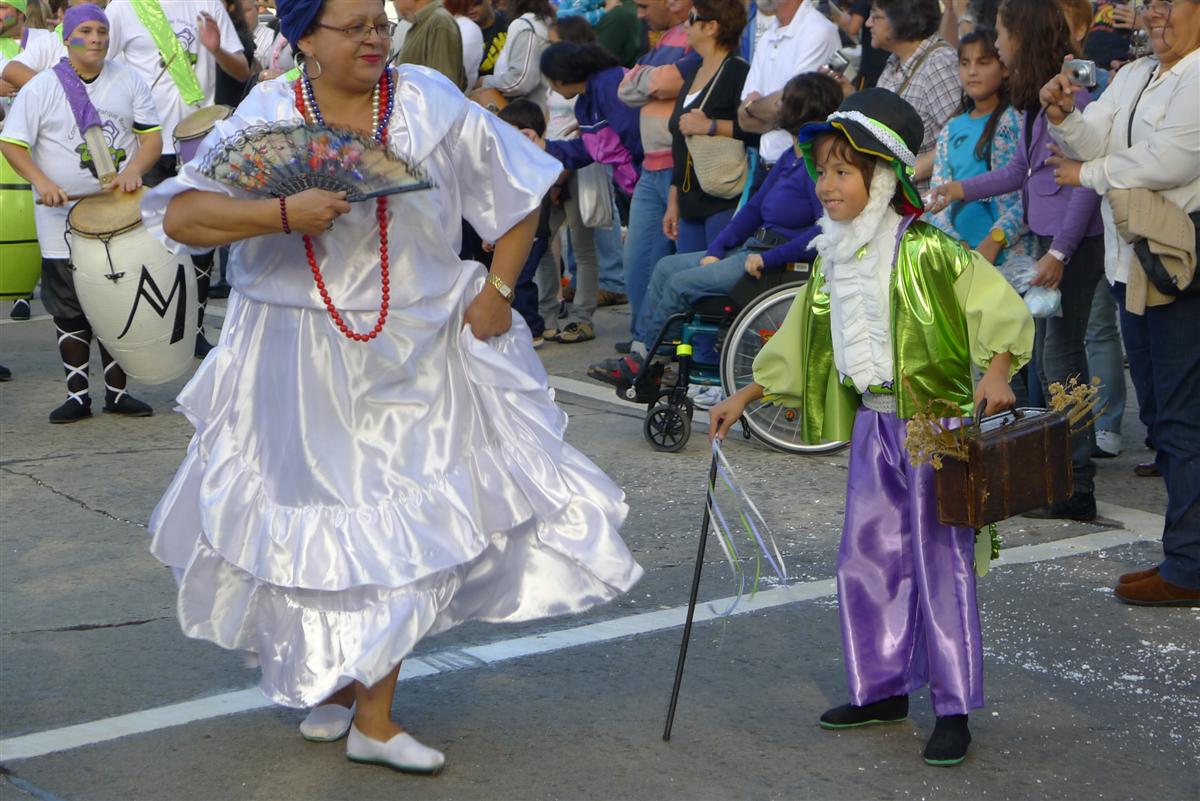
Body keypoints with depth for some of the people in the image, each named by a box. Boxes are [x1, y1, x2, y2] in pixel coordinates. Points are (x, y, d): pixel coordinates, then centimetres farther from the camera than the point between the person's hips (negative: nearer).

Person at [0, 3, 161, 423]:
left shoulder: (128, 81, 4)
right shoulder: (41, 88, -4)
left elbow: (152, 135, 4)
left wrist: (134, 170, -15)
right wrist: (41, 182, -20)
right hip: (64, 222, -2)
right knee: (70, 310, 4)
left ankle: (117, 391, 18)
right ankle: (77, 395, 13)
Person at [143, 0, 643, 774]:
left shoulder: (430, 103, -3)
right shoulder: (266, 118, -7)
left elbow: (520, 188, 6)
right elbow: (180, 216, -18)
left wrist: (498, 288, -2)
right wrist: (283, 213, -31)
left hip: (416, 353, 1)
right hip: (301, 367, -1)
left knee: (408, 523, 2)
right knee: (316, 526, 7)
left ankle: (373, 717, 13)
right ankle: (330, 681, 30)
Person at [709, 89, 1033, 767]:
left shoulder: (926, 253, -15)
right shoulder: (831, 261, 7)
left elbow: (1002, 309, -14)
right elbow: (799, 342, 17)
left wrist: (996, 372, -30)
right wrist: (744, 399, 19)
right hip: (871, 424, 7)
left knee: (940, 562, -3)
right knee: (867, 558, 11)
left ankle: (954, 709, 6)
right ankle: (885, 690, 25)